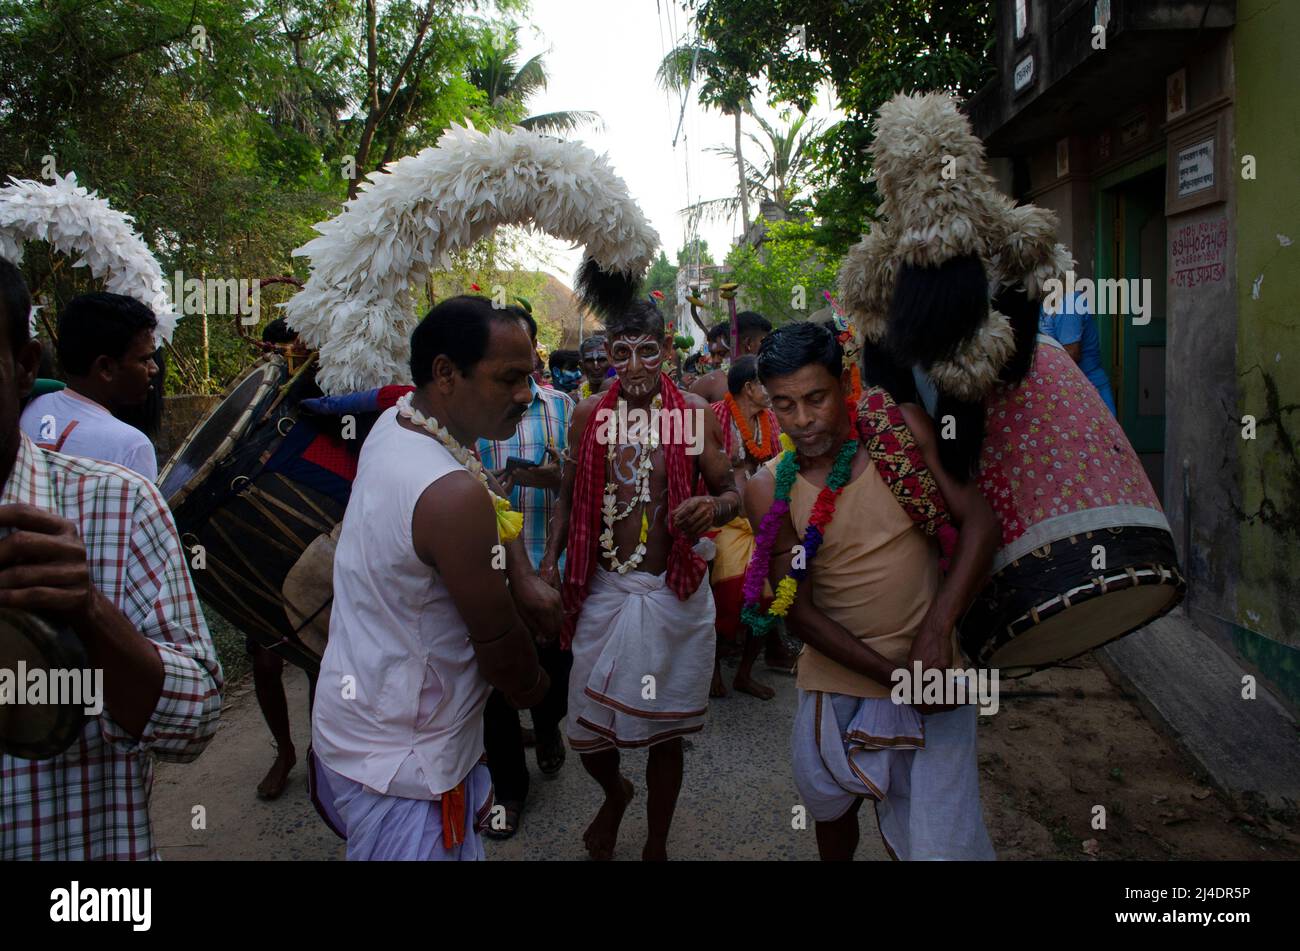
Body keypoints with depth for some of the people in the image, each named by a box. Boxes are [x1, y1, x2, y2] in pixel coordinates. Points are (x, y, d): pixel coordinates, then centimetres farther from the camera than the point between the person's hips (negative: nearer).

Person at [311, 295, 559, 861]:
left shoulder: (395, 420, -4)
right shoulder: (455, 495, -32)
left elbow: (491, 495, 10)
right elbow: (500, 643, -20)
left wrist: (523, 578, -5)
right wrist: (535, 687, 1)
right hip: (401, 765, -9)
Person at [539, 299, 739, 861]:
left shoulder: (695, 415, -5)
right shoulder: (589, 416, 2)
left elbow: (731, 494, -2)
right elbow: (570, 496, 12)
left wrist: (714, 508, -25)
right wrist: (550, 562, 1)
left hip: (672, 595, -2)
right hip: (602, 591, 2)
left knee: (664, 732, 12)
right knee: (587, 733, 8)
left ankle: (657, 845, 36)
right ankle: (614, 794, 45)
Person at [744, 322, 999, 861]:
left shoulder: (901, 430, -9)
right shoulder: (769, 491, -8)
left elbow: (979, 520, -11)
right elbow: (798, 610, -8)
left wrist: (937, 627, -21)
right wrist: (894, 674, -16)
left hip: (930, 666, -1)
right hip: (834, 680, 2)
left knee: (939, 841, -3)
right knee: (831, 809, 23)